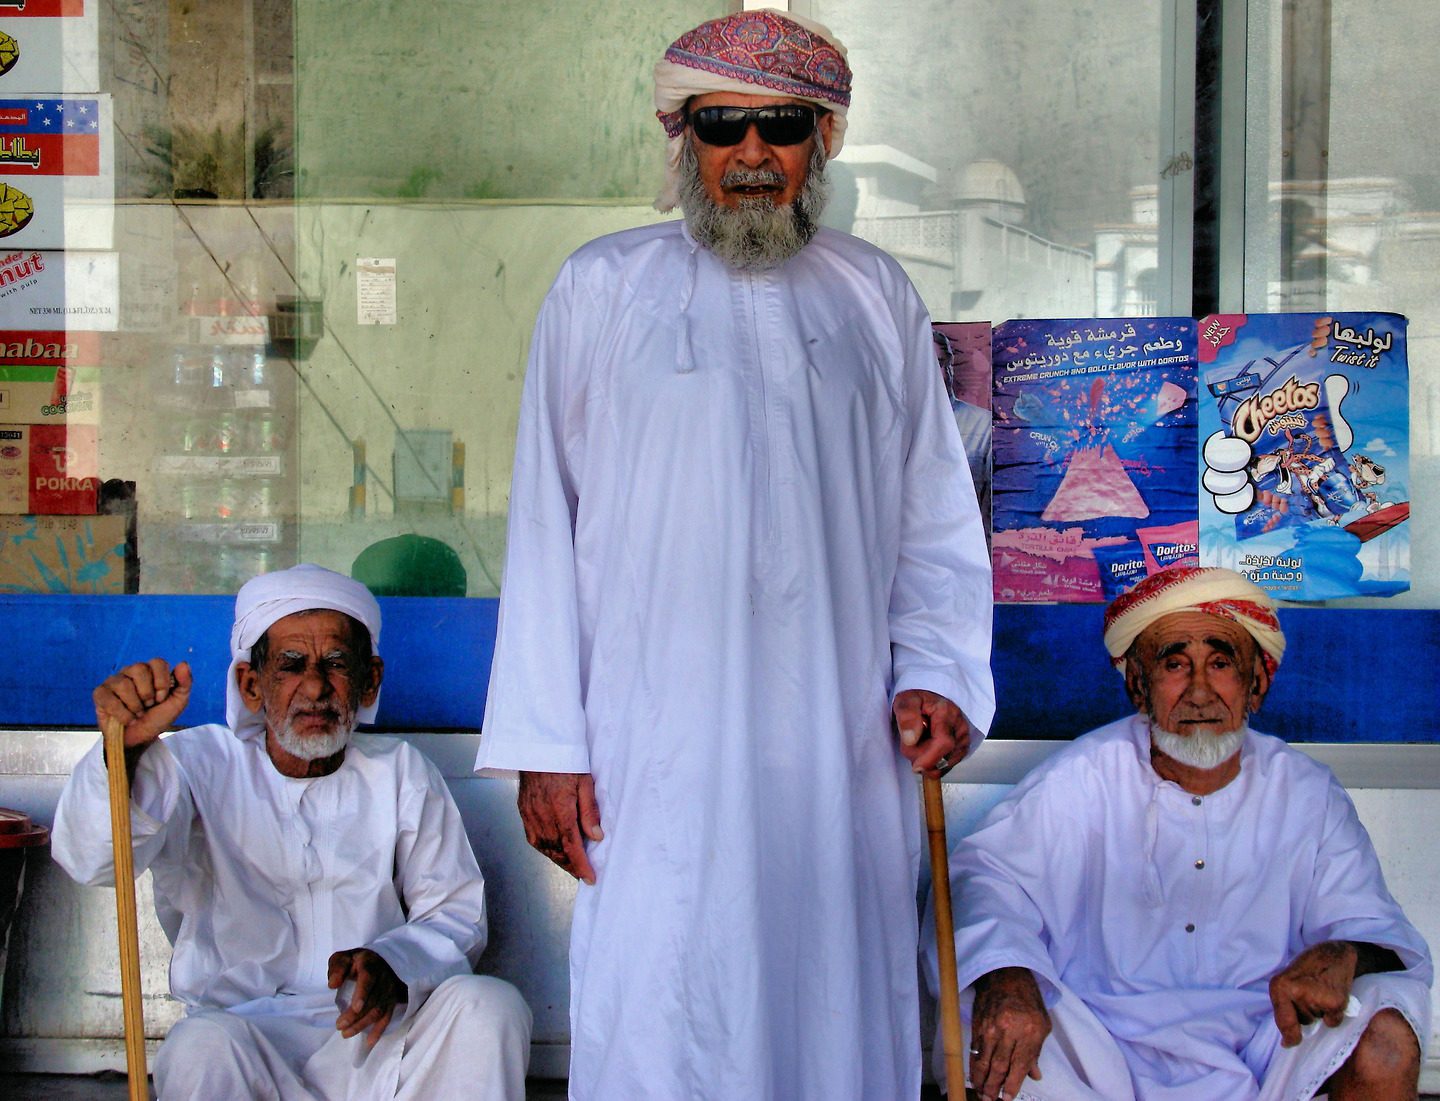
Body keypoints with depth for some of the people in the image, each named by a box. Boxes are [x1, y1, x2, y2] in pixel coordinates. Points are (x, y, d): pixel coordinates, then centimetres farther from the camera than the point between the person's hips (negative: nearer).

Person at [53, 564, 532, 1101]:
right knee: (202, 1048, -35)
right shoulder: (202, 766, 2)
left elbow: (457, 915, 6)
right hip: (246, 1028, -2)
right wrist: (127, 750, -39)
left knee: (492, 1006, -25)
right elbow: (94, 860, -17)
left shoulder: (400, 773, 10)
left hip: (373, 1035, 2)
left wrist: (394, 964, -18)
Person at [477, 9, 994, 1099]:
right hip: (657, 751, -2)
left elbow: (936, 518, 16)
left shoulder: (877, 295, 13)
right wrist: (545, 741, -1)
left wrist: (936, 674, 0)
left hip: (845, 753, 2)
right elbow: (547, 526, 5)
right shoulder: (604, 288, 7)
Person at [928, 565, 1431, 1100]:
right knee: (995, 1036, -29)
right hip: (1105, 1052, -2)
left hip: (1260, 1049, 2)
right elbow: (988, 872, -10)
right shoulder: (1083, 777, -1)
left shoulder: (1306, 793, 6)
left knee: (1387, 1042, -24)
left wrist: (1342, 955, -24)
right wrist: (1005, 975, -33)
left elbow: (1364, 918, 3)